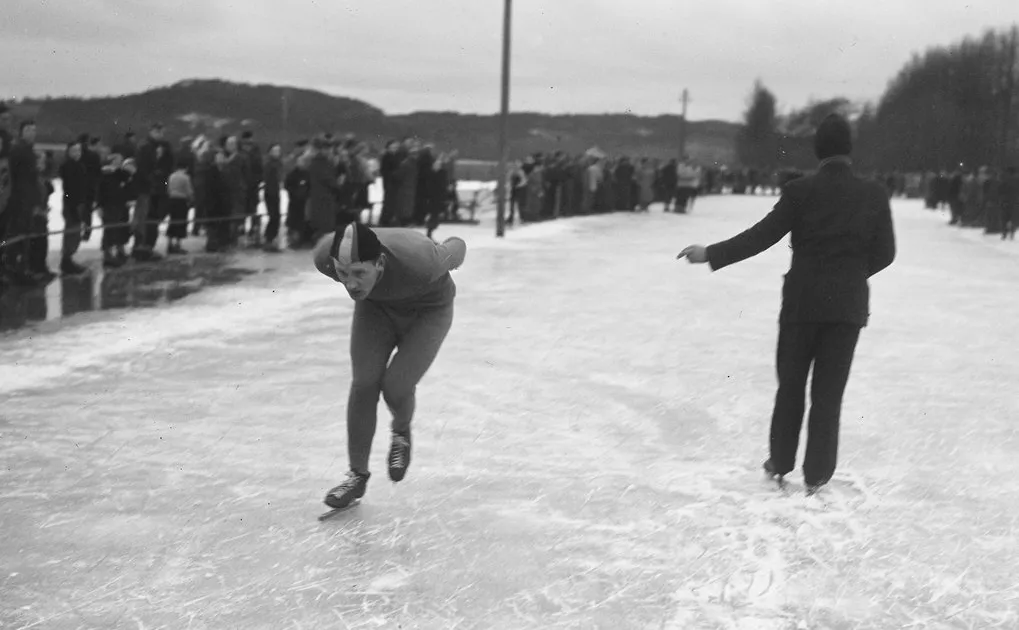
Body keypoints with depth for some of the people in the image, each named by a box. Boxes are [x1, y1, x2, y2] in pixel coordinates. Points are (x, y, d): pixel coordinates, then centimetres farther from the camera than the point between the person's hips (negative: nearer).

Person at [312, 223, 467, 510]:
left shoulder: (419, 263, -43)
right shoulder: (325, 257, -32)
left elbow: (456, 248, -19)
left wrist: (455, 249, 6)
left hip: (428, 310, -3)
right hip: (375, 305, 3)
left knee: (395, 388, -15)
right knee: (363, 385, -8)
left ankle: (401, 433, 21)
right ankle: (358, 475, 8)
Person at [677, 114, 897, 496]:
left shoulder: (800, 191, -9)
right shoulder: (873, 195, -3)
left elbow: (761, 236, -12)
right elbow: (884, 253, 1)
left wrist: (711, 254, -5)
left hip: (802, 302, -1)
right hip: (849, 305, 1)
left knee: (790, 386, 14)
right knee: (828, 392, 7)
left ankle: (781, 464, 23)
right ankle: (816, 476, 10)